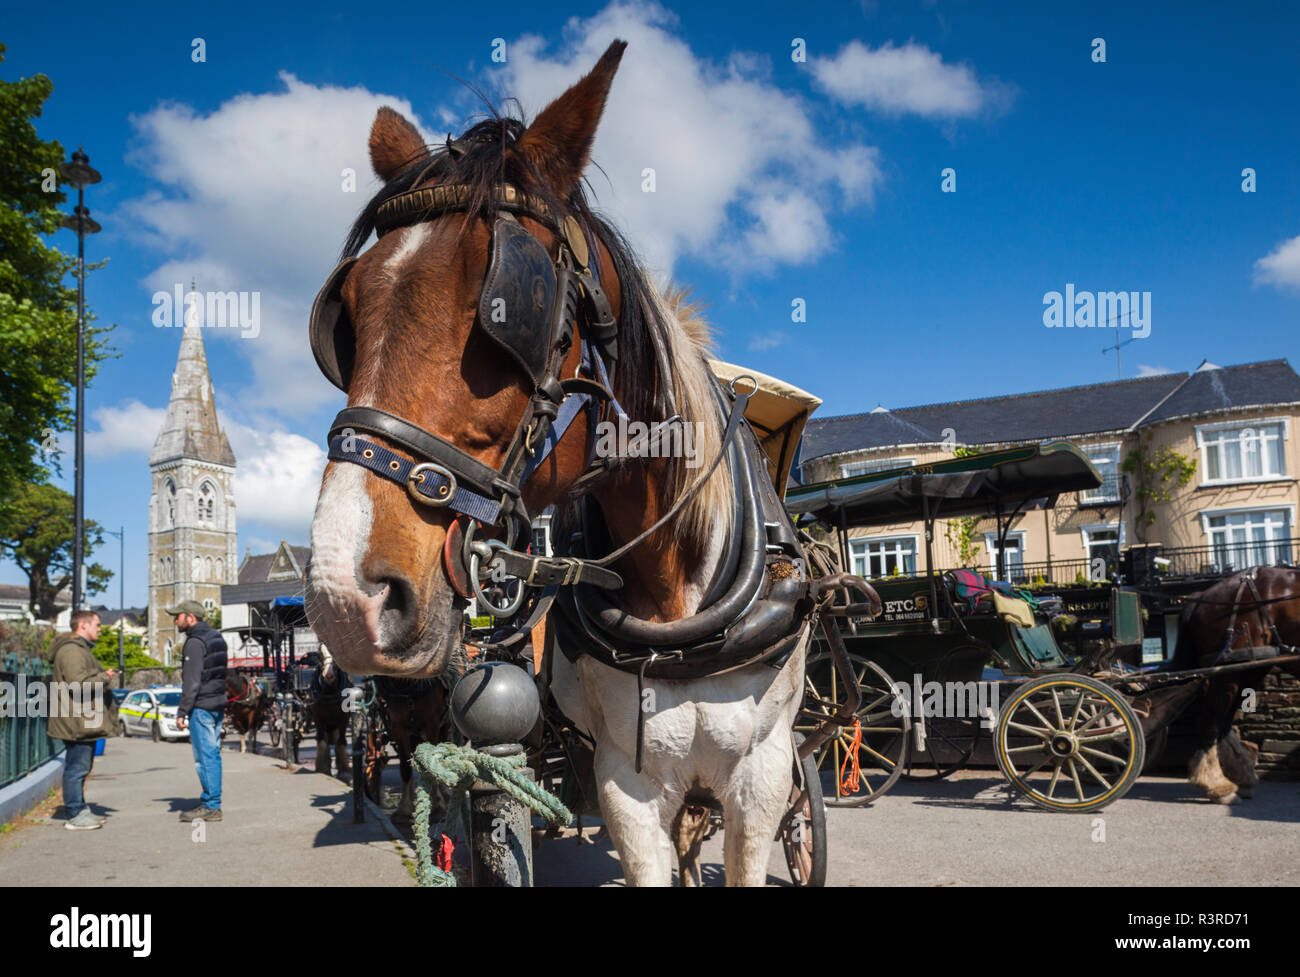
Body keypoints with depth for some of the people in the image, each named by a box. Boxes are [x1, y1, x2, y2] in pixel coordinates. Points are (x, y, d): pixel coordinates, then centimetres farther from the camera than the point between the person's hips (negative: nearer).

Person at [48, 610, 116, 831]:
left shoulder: (81, 650, 22)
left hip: (85, 722, 11)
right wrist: (105, 678, -13)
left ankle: (81, 810, 23)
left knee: (81, 767, 16)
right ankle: (76, 815, -3)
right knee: (77, 768, -7)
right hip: (76, 722, -11)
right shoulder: (71, 651, -15)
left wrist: (104, 677, 13)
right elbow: (78, 683, -25)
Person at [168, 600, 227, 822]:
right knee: (213, 754, 12)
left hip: (201, 706, -10)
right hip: (218, 704, 10)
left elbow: (192, 682, -19)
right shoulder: (215, 636, 15)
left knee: (205, 756, -6)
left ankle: (211, 806, -4)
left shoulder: (195, 642, -14)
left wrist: (182, 711, -17)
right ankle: (212, 802, 18)